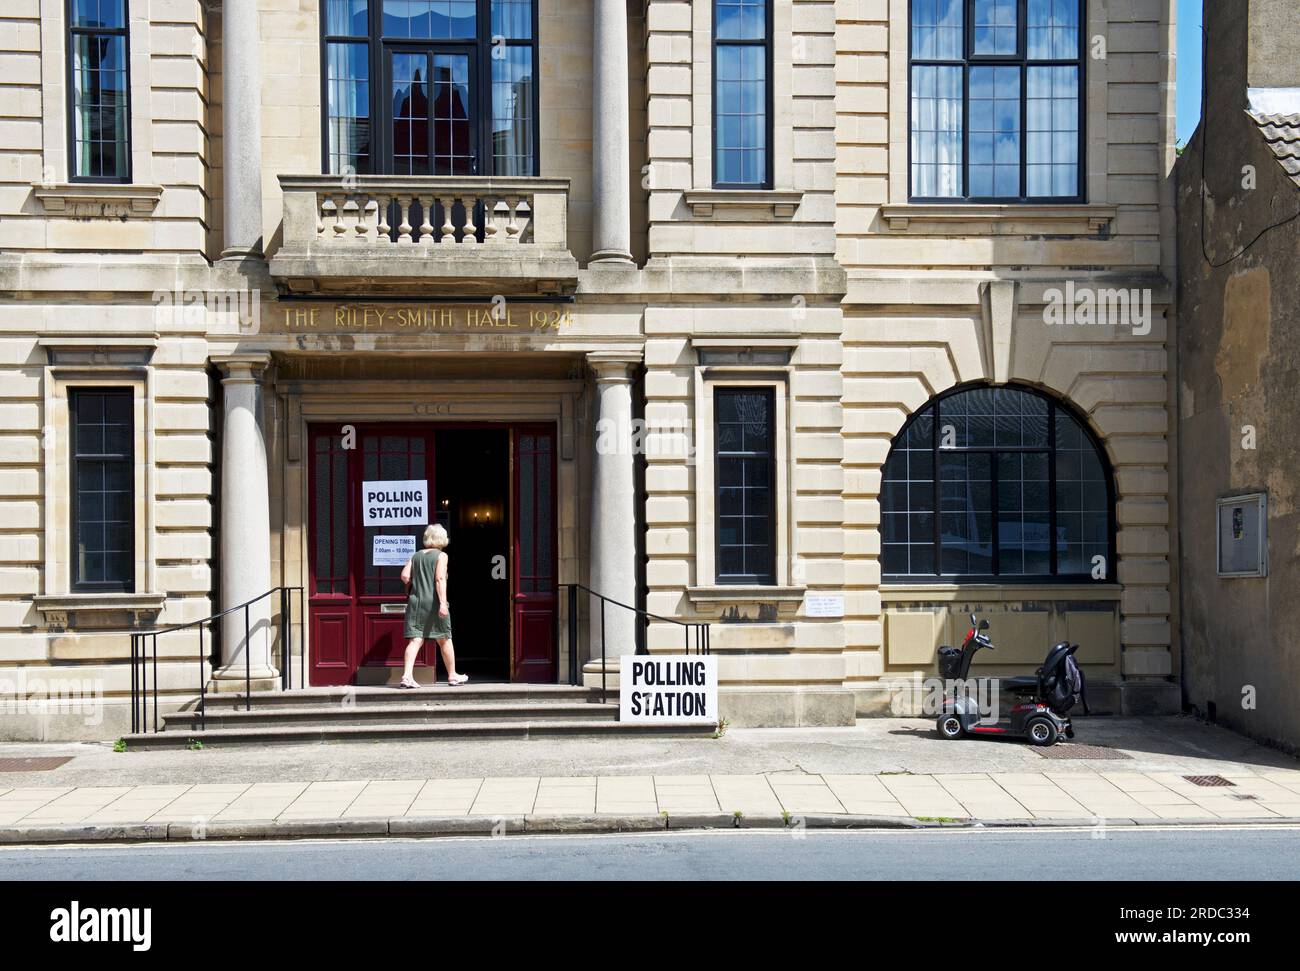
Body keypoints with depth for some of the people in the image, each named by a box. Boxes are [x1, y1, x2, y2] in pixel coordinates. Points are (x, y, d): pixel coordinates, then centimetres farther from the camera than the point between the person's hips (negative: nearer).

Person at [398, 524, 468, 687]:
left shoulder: (416, 556, 11)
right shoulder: (441, 556, -3)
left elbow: (405, 576, 2)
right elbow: (440, 579, -14)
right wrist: (443, 603, -20)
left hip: (416, 601, 4)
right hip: (434, 601, -4)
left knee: (415, 640, -2)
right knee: (444, 640, 11)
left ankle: (407, 676, -18)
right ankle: (452, 676, 23)